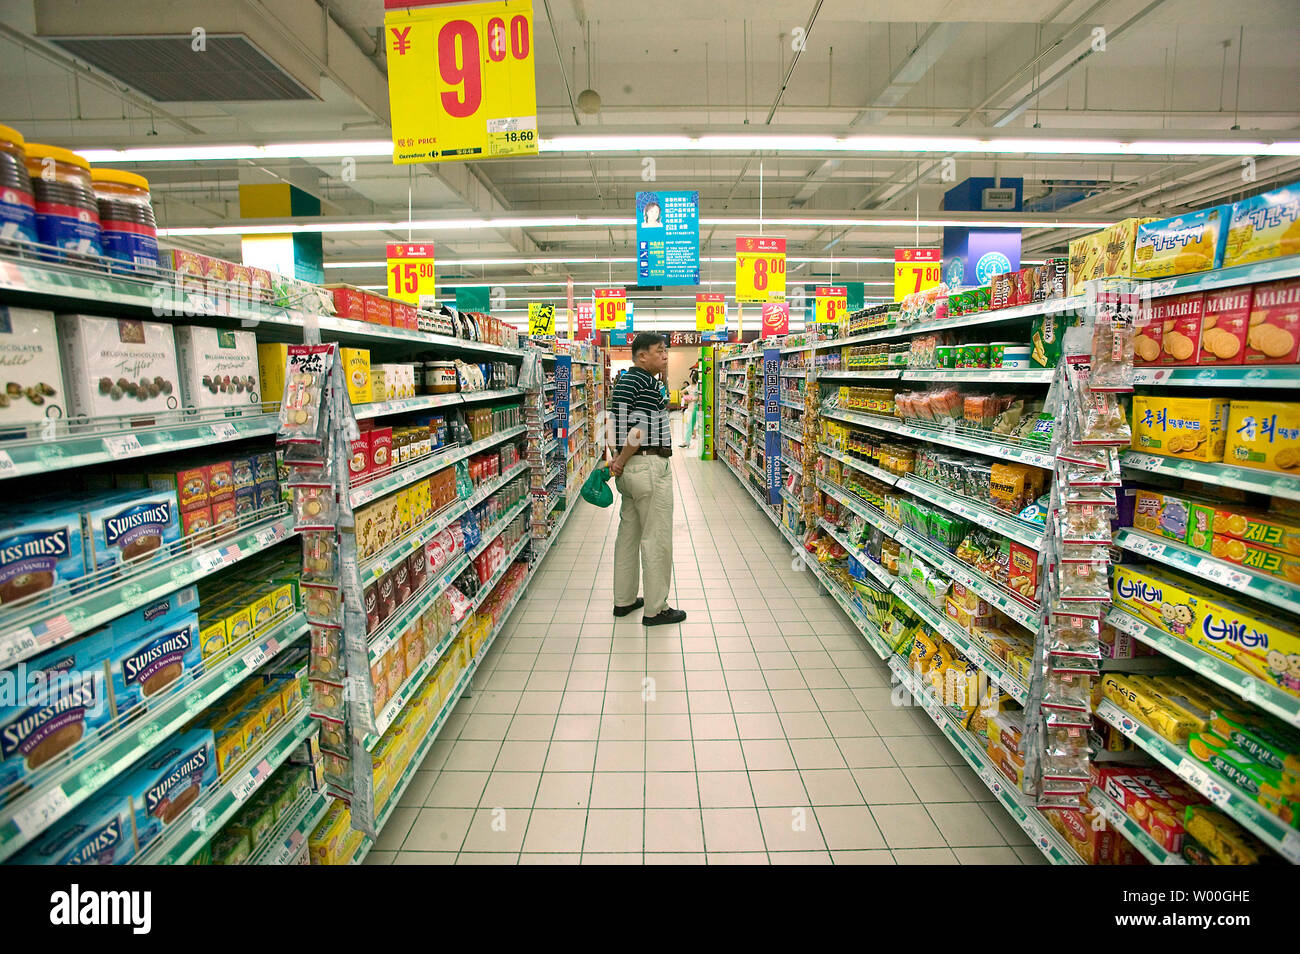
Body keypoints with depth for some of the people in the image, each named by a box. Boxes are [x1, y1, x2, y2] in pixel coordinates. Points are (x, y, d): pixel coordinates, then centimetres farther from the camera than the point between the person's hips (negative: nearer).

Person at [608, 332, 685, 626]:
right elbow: (639, 431, -23)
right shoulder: (647, 383, -16)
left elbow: (614, 425, 14)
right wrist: (620, 462, -12)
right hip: (650, 467, -10)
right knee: (656, 540, -1)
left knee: (628, 534, 17)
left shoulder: (624, 381, 15)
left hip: (630, 468, 10)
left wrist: (616, 458, 6)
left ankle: (624, 600, 28)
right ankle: (655, 609, 9)